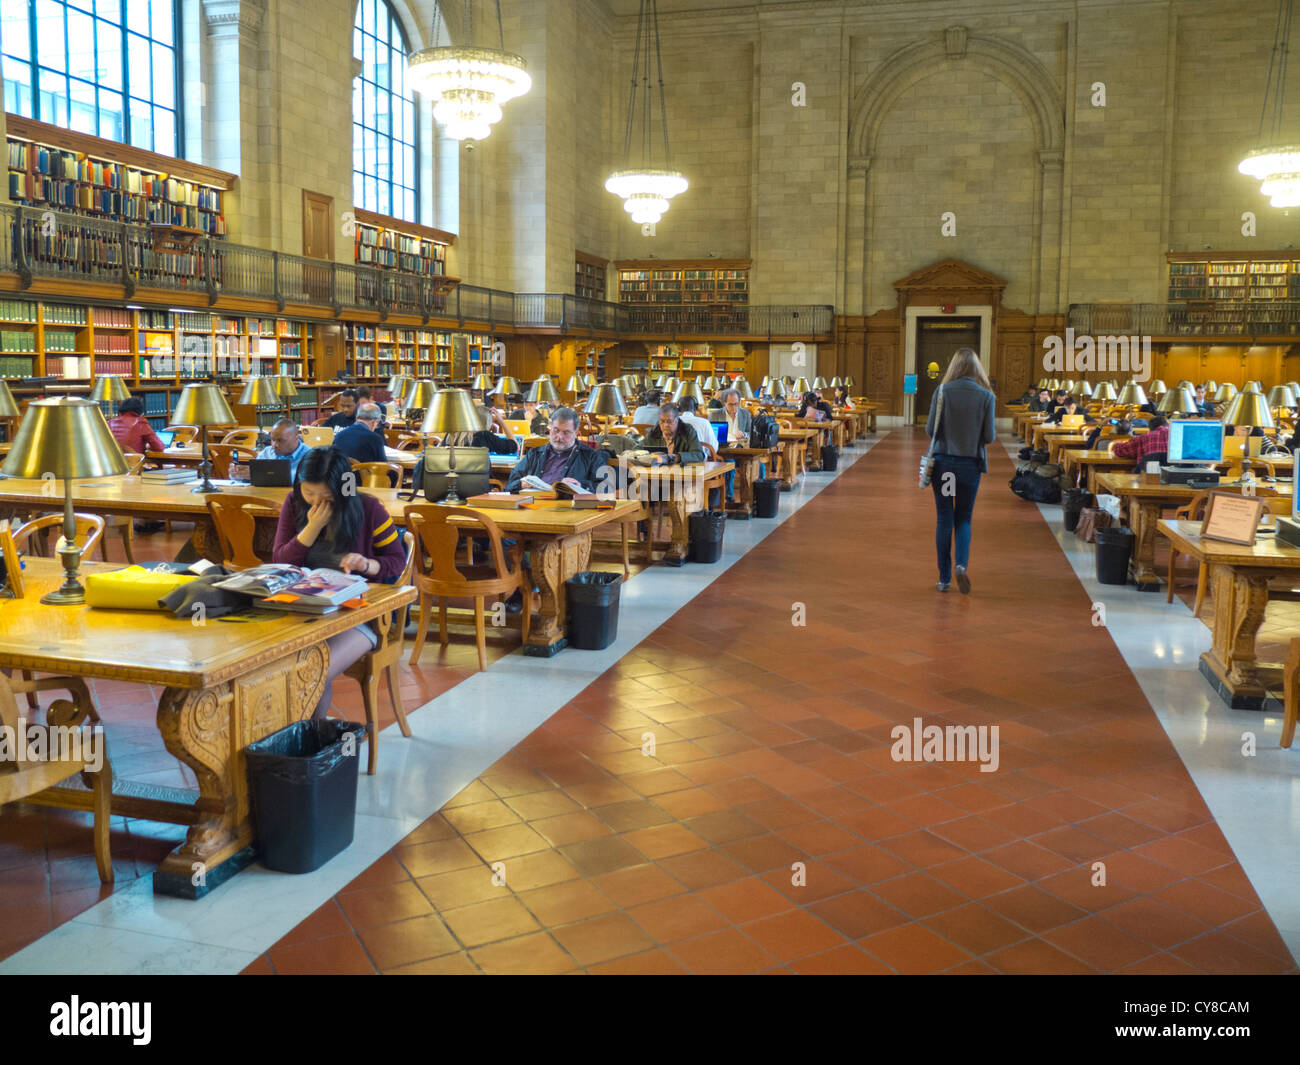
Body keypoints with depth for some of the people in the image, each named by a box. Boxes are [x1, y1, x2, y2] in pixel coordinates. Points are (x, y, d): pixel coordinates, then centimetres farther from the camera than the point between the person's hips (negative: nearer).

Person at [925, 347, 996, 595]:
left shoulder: (942, 391, -7)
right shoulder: (986, 396, -5)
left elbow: (930, 430, -6)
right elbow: (989, 437, -4)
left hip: (943, 462, 0)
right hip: (970, 465, 0)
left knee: (944, 520, 8)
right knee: (963, 519, 13)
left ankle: (944, 578, 11)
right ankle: (961, 565, -10)